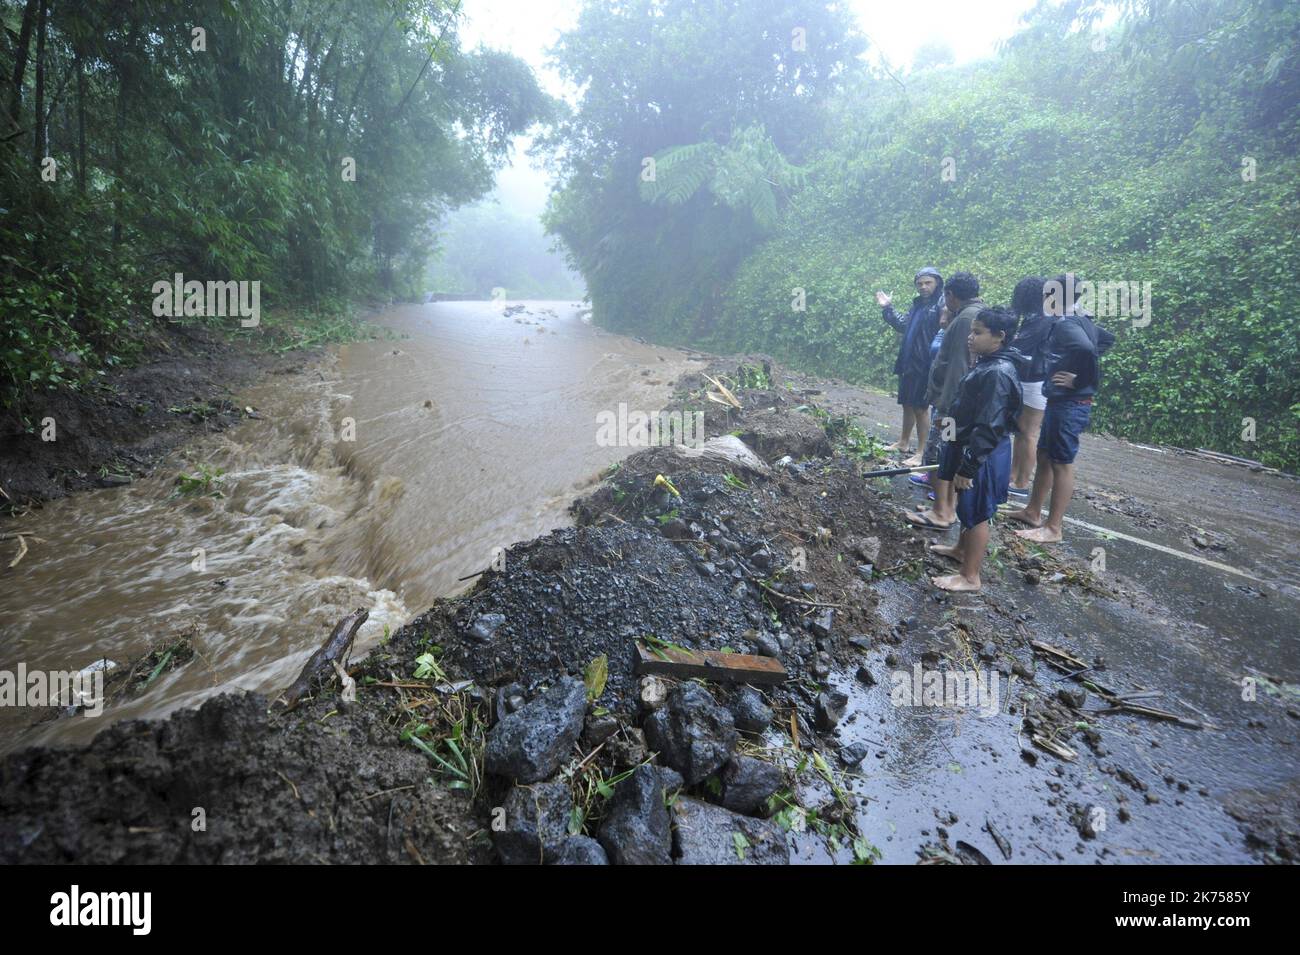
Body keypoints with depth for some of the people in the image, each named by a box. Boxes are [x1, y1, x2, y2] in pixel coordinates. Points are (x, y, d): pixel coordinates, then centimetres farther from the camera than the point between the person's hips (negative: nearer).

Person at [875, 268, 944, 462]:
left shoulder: (942, 305, -12)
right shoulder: (917, 305, 14)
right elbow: (902, 325, 28)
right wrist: (887, 308, 23)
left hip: (925, 366, -8)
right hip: (908, 363, 8)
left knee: (921, 407, -1)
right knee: (907, 404, 17)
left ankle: (921, 451, 8)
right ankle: (903, 442, 32)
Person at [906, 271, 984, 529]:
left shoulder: (967, 318, -17)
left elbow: (958, 368, -22)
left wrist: (945, 408, -21)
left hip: (954, 402, -10)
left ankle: (940, 514, 2)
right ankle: (949, 509, 22)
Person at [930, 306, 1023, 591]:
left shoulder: (998, 373, -25)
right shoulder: (987, 364, 7)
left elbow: (988, 428, -27)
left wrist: (968, 467, -24)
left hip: (982, 456, -9)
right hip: (969, 448, 9)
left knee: (976, 513, 2)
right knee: (967, 507, 25)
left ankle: (970, 577, 14)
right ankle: (961, 549, 45)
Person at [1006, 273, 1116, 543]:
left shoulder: (1065, 325, -20)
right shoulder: (1081, 320, 10)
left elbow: (1087, 349, -39)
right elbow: (1107, 338, 27)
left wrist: (1080, 381, -23)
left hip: (1069, 404, -10)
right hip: (1061, 402, 10)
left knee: (1062, 464, -1)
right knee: (1045, 456, 19)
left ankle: (1053, 528, 9)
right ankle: (1032, 512, 32)